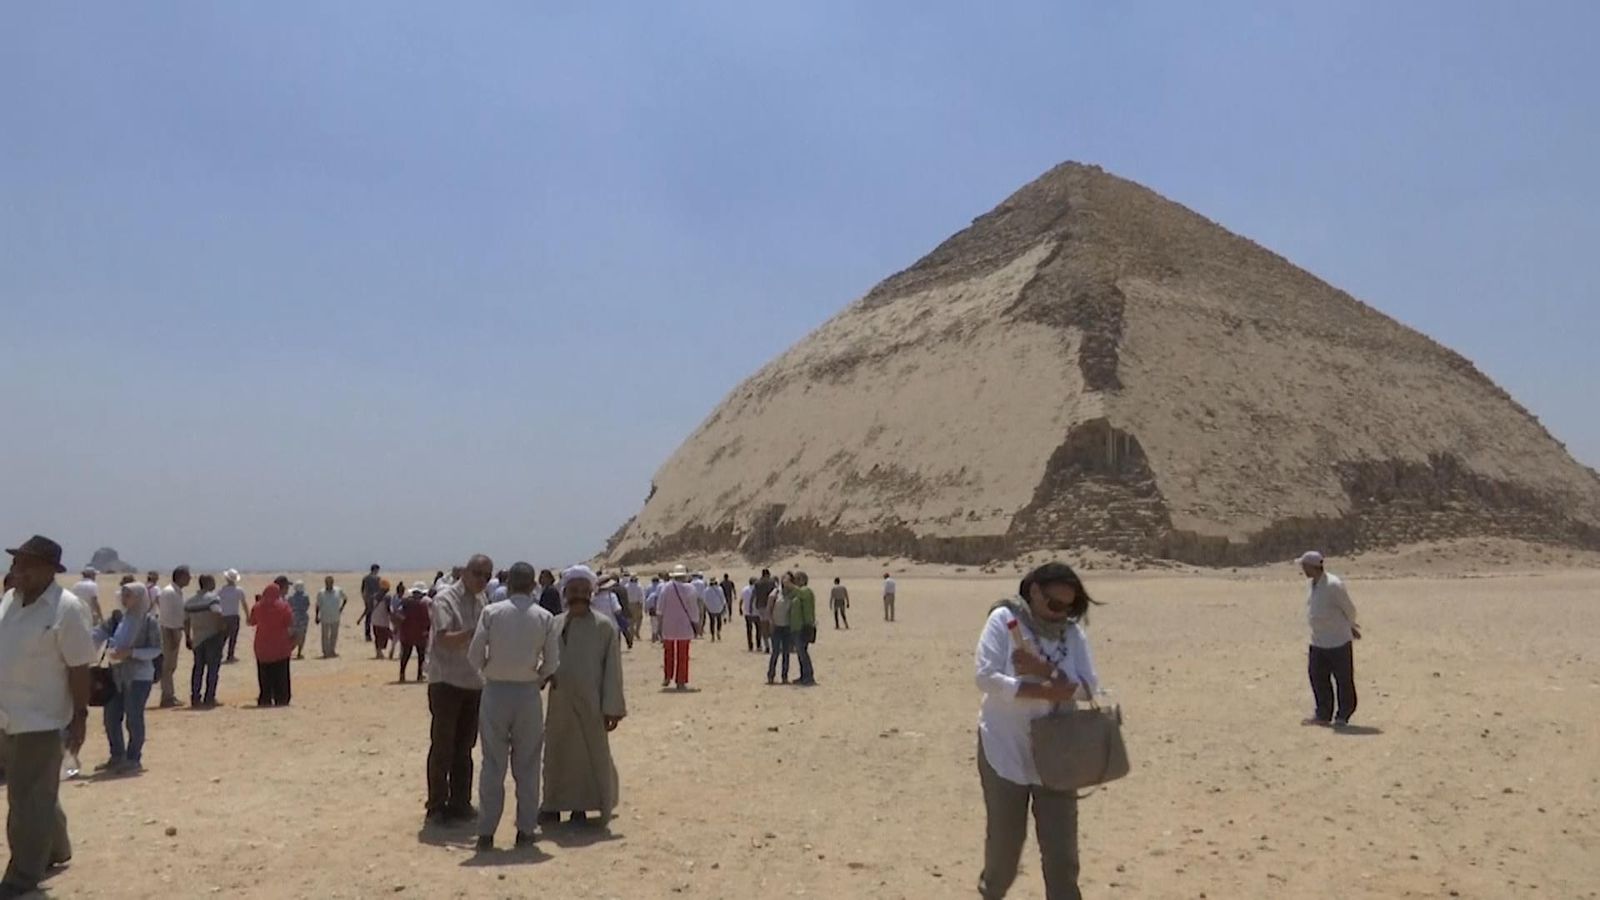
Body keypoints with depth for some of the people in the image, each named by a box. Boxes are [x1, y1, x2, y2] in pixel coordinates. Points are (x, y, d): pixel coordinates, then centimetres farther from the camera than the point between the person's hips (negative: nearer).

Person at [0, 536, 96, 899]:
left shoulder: (67, 609, -17)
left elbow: (79, 668, -15)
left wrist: (80, 716, -15)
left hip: (40, 719, -7)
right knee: (36, 794, 21)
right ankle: (55, 850, 39)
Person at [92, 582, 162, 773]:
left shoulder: (149, 621, -9)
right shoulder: (118, 617, 6)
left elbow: (156, 649, -10)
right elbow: (99, 634, -2)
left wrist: (131, 652, -20)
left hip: (139, 675, -6)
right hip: (117, 674, 6)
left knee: (133, 718, -2)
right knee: (111, 716, 11)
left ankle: (133, 760, 11)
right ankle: (117, 757, 26)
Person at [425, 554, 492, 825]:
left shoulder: (481, 602, 12)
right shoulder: (445, 600, -10)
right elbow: (444, 639, -23)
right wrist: (476, 631, -35)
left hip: (474, 683, 7)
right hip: (446, 682, -6)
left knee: (464, 748, 12)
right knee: (442, 747, 0)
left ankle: (460, 803, 20)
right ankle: (437, 807, 9)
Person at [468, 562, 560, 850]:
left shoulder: (491, 612, -5)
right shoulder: (545, 618, -2)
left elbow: (474, 654, -5)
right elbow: (551, 663, -1)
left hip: (495, 691, 0)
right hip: (528, 694, 0)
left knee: (493, 764, 7)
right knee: (527, 766, 10)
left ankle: (486, 832, 10)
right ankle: (525, 830, 14)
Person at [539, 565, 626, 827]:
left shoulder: (604, 626, -5)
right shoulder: (554, 624, 7)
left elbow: (612, 668, -6)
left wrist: (612, 707, -10)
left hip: (590, 705, -3)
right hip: (558, 703, 4)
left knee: (591, 754, 4)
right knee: (556, 754, 10)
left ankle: (581, 808, 18)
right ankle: (553, 806, 23)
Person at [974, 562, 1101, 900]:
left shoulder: (1073, 633, 2)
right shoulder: (1004, 620, -9)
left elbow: (1088, 688, -5)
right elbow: (987, 677, -18)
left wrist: (1044, 670, -20)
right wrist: (1047, 691, -21)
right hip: (1005, 752, -2)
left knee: (1062, 850, 2)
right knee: (1005, 839, 12)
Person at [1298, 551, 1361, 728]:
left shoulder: (1333, 585, -21)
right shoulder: (1313, 584, 5)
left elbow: (1349, 609, -9)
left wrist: (1350, 627, 10)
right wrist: (1350, 627, 19)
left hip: (1338, 642, -8)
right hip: (1317, 642, 8)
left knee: (1343, 679, 6)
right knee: (1317, 676, 11)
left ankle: (1342, 716, 16)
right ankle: (1323, 715, 22)